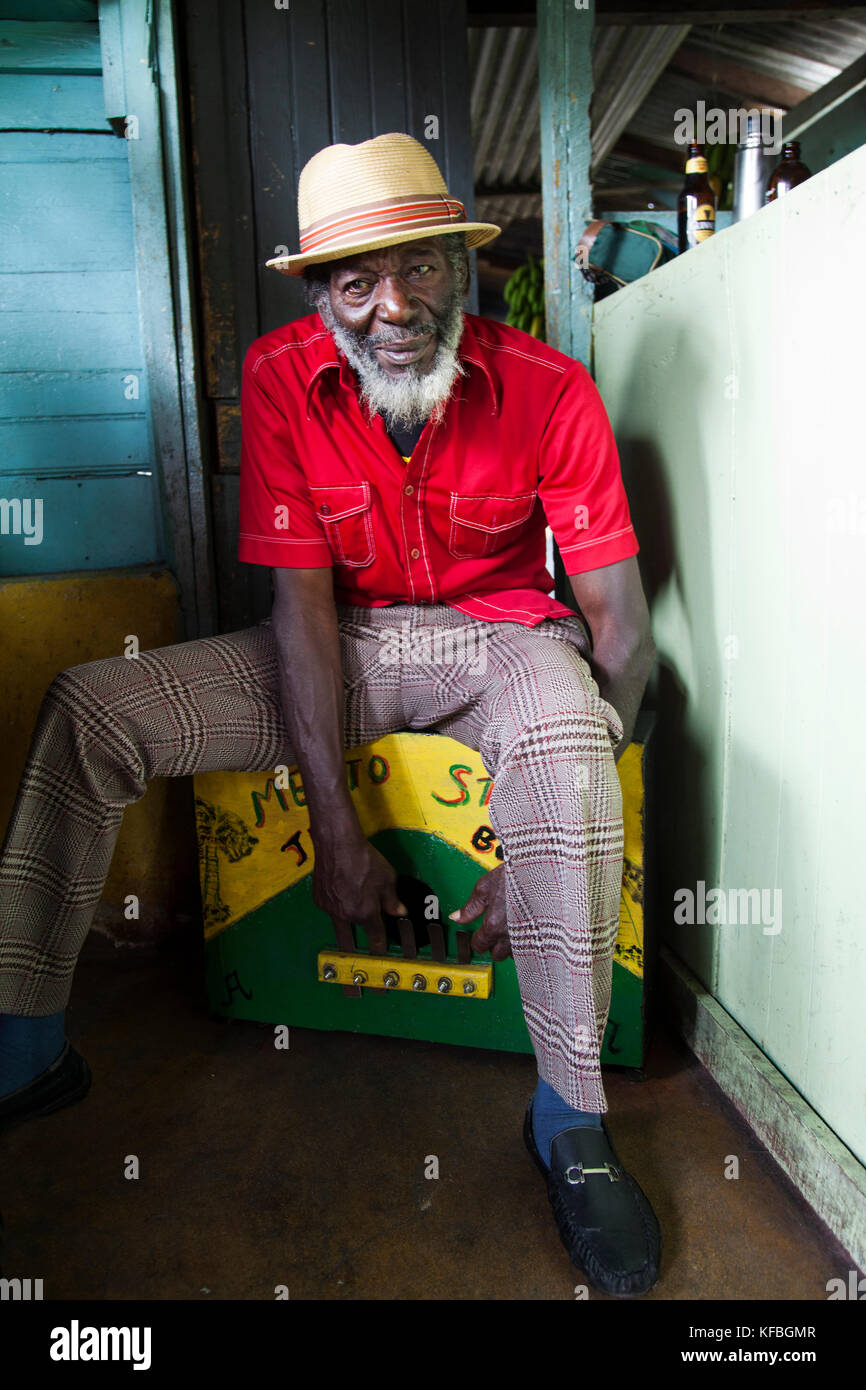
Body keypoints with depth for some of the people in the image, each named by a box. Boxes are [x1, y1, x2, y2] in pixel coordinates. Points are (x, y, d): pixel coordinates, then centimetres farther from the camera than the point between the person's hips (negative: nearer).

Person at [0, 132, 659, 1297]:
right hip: (346, 644, 3)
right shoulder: (281, 378, -9)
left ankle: (570, 1118, -23)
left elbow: (620, 617, -15)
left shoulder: (548, 390, -14)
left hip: (500, 634, -2)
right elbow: (301, 602, -12)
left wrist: (556, 838, -23)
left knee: (563, 735, -39)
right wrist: (336, 828, -18)